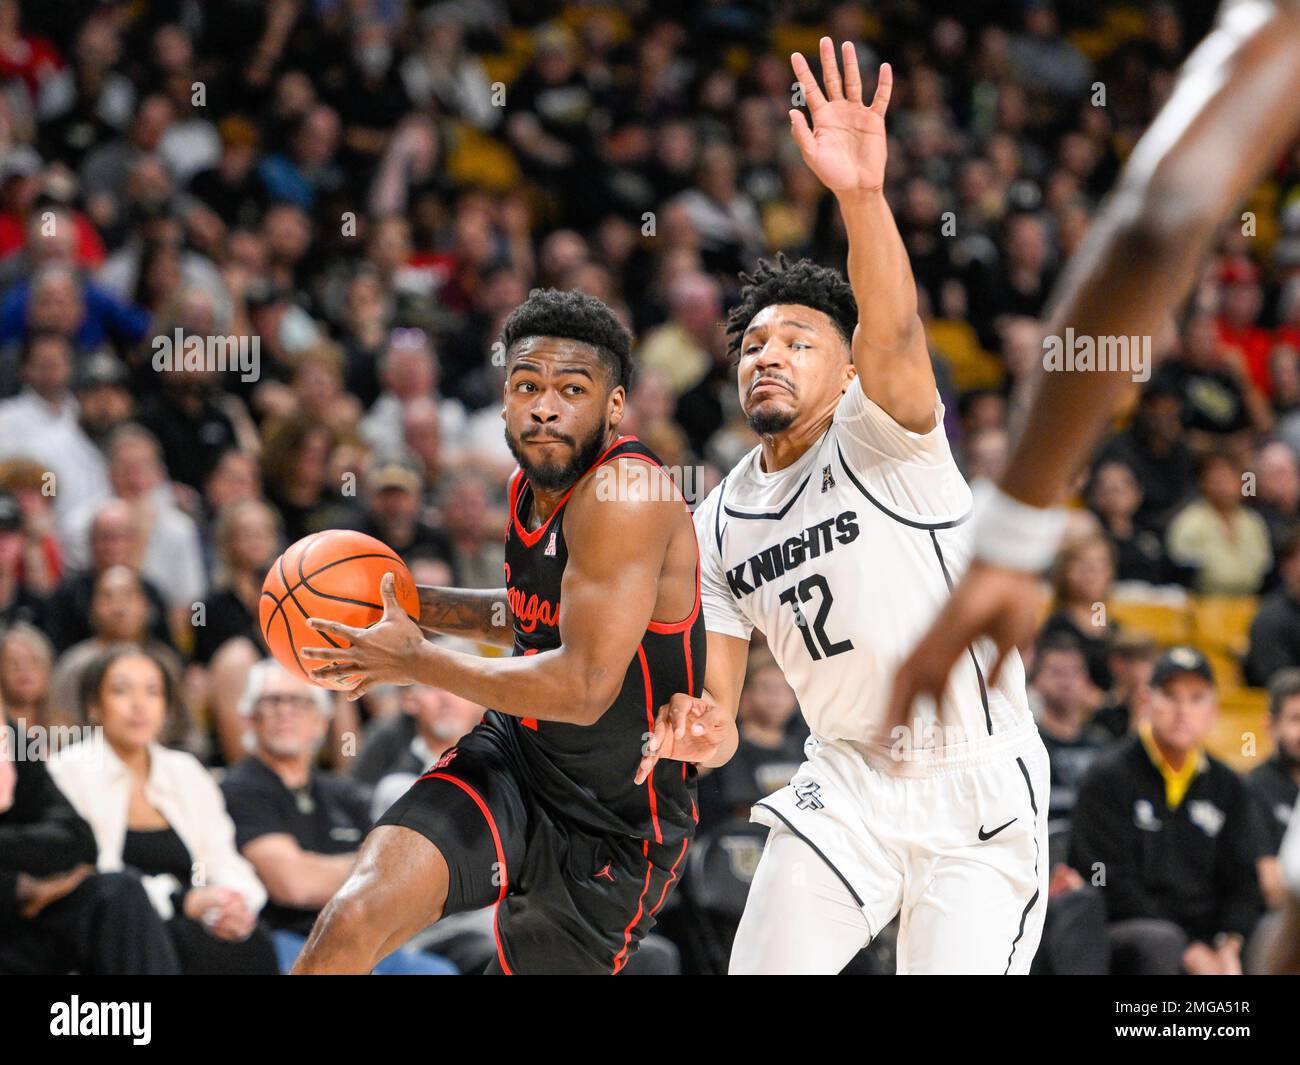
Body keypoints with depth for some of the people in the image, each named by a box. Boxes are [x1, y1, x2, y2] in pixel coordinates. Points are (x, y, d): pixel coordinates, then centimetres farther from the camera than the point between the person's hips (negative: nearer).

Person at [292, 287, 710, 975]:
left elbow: (583, 688, -30)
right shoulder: (532, 485, 2)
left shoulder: (626, 491, -24)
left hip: (614, 828, -5)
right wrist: (425, 607, 7)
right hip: (512, 762, 5)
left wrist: (415, 661, -20)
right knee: (353, 919, -18)